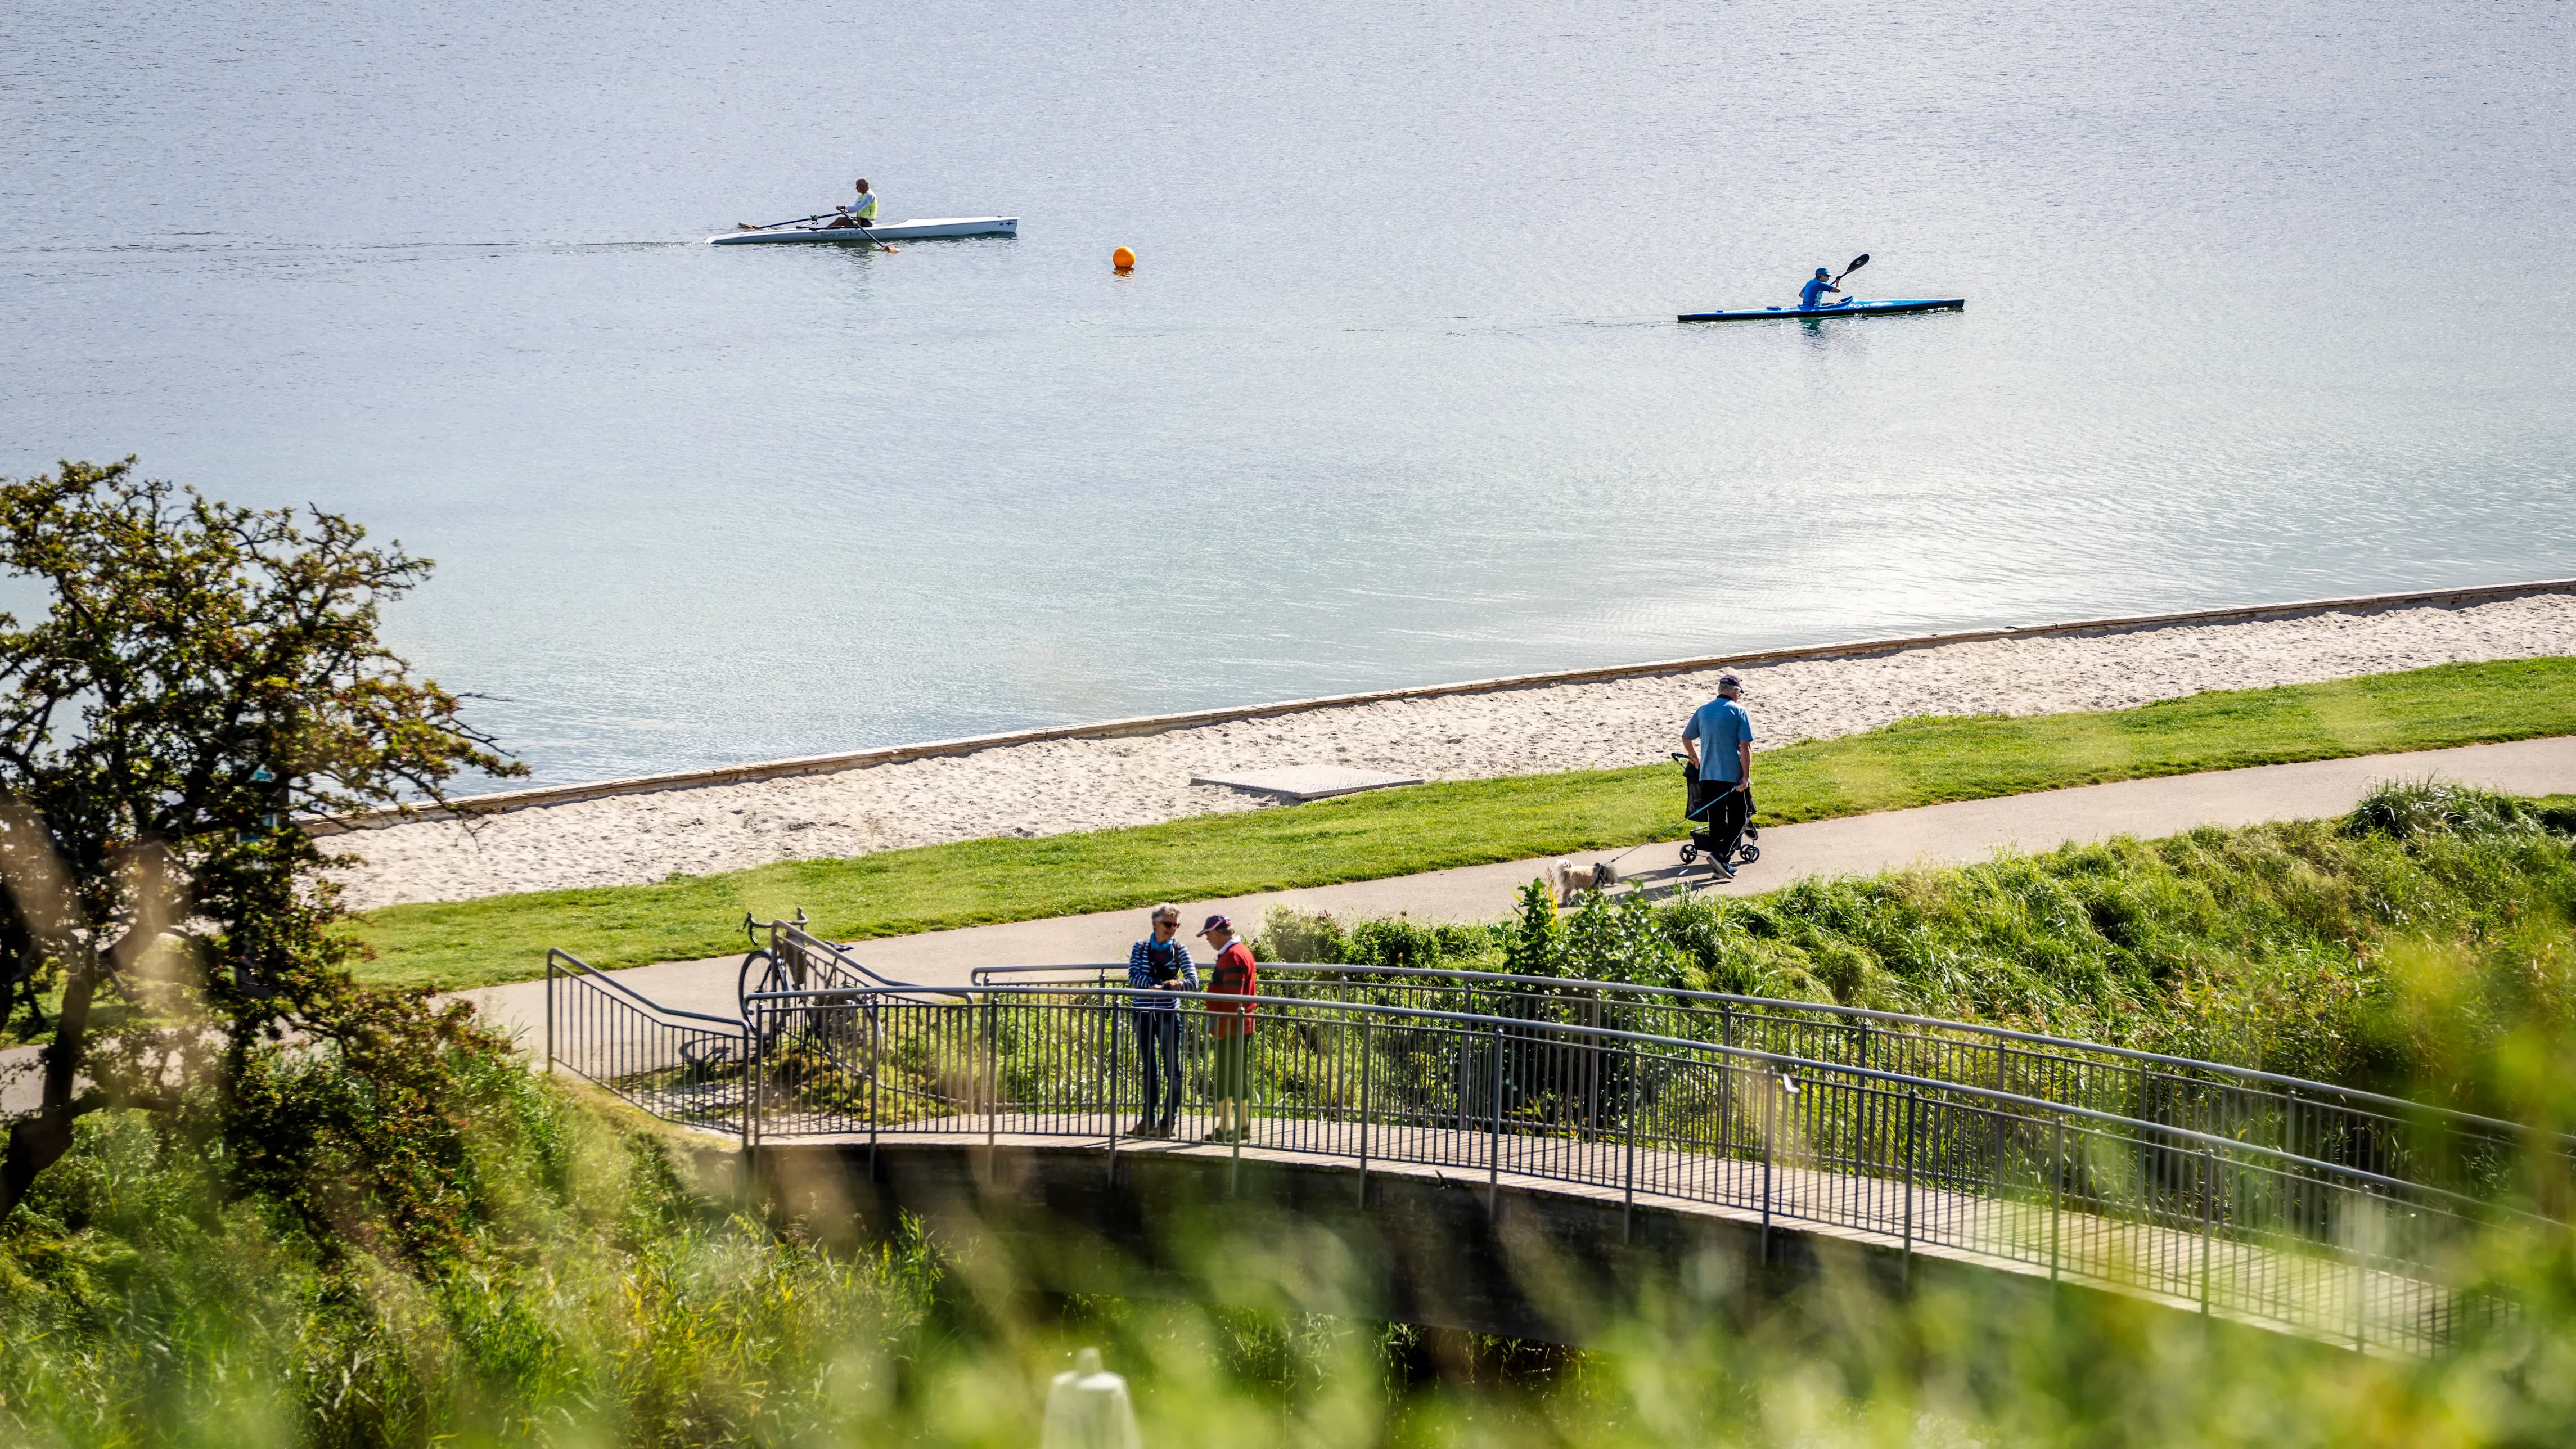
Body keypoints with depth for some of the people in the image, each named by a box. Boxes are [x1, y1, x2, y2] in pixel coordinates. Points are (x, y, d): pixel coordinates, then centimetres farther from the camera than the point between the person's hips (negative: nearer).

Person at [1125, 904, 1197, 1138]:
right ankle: (1149, 1118, 16)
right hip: (1144, 1013, 2)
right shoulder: (1141, 948, 4)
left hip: (1168, 1014, -2)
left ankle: (1169, 1120, 0)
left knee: (1172, 1068, -5)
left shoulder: (1179, 950, 1)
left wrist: (1176, 984, -27)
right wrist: (1154, 985, -23)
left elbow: (1193, 980, -6)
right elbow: (1133, 976, -7)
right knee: (1149, 1068, 9)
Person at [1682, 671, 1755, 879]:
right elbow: (1745, 746, -13)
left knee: (1716, 821, 11)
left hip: (1707, 776, 5)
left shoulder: (1702, 711, 8)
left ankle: (1721, 865, 13)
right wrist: (1746, 776, -12)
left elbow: (1686, 738, 19)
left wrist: (1695, 759, 37)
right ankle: (1721, 855, -14)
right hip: (1732, 776, -5)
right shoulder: (1738, 712, -6)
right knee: (1738, 819, 6)